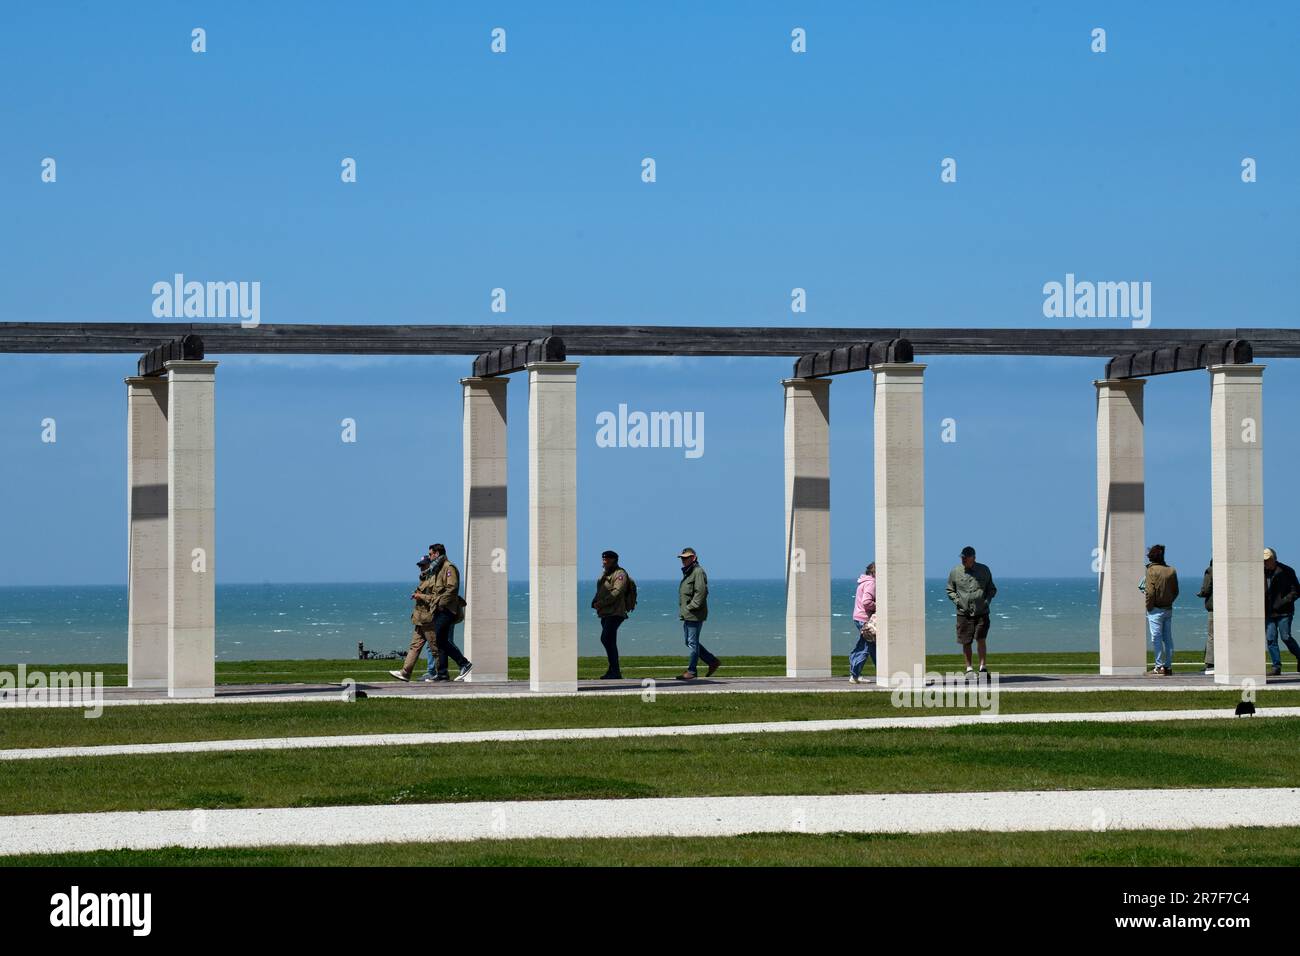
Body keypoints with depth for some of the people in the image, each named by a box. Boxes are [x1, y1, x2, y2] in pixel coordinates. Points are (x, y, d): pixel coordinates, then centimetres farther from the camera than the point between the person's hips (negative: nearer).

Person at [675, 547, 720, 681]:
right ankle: (713, 662, 19)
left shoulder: (698, 572, -12)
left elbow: (701, 592, -21)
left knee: (693, 643, -4)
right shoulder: (687, 573, 20)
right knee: (690, 642, 13)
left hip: (694, 614, -10)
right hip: (687, 615, 10)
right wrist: (683, 610, 14)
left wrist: (691, 607, -20)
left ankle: (691, 671, 1)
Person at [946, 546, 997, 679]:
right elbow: (950, 591, 12)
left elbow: (992, 589, 16)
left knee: (981, 639, -12)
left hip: (981, 612, -1)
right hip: (964, 613, 1)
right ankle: (969, 668, 14)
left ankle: (983, 667, -5)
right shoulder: (955, 572, 3)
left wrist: (987, 600, -2)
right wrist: (957, 601, -5)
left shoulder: (984, 570, 6)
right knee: (966, 642, 3)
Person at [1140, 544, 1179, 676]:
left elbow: (1150, 592, -16)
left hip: (1156, 609, -5)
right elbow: (1176, 592, 8)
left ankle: (1160, 666, -7)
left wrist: (1148, 607, -7)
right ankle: (1168, 666, 10)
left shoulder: (1151, 571, -11)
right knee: (1168, 639, 9)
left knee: (1156, 638, -3)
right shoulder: (1172, 571, 5)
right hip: (1169, 609, 5)